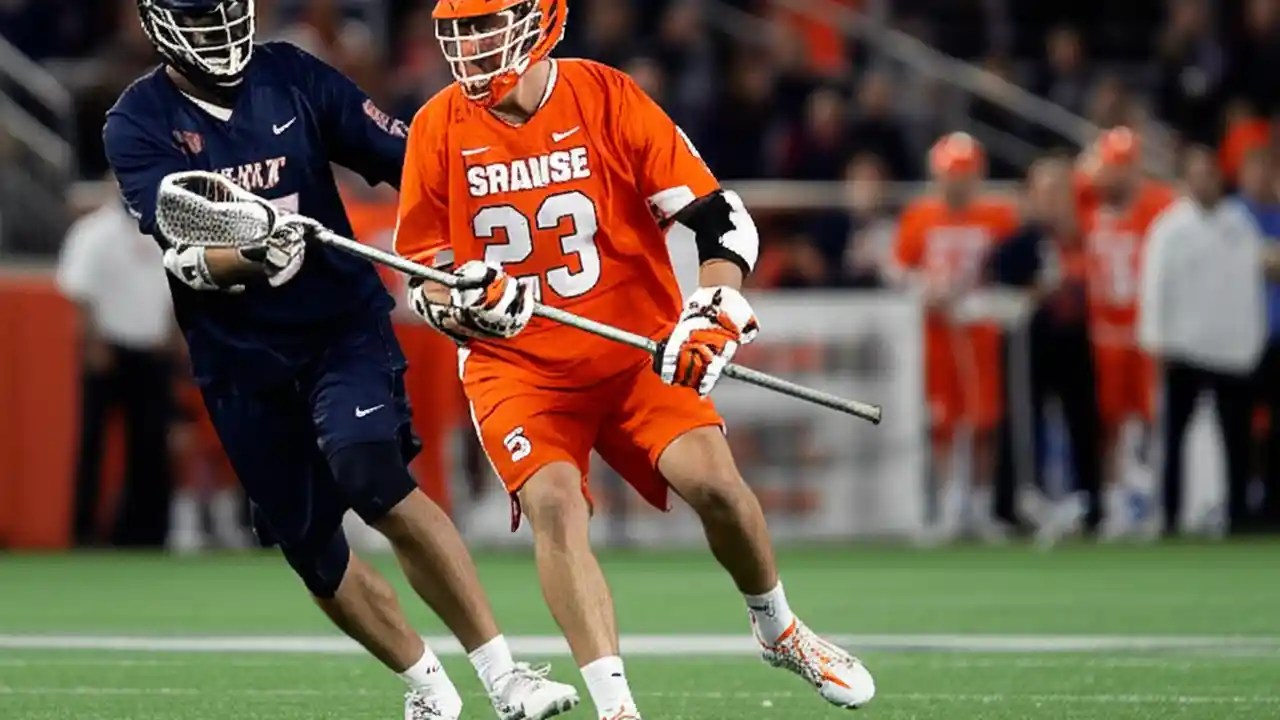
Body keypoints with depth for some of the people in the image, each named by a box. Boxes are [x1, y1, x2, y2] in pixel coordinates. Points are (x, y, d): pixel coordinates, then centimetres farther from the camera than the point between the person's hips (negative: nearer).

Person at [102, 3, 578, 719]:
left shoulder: (291, 77, -1)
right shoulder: (139, 126, -6)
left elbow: (410, 163, 4)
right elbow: (184, 252, -19)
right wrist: (252, 255, -40)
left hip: (342, 324, -1)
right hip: (241, 359, 1)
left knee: (374, 479, -25)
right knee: (311, 548, 6)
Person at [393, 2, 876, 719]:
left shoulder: (609, 100, -9)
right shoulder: (439, 127, -3)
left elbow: (721, 218, -7)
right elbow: (422, 276, 4)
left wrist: (717, 311, -23)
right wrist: (462, 303, -19)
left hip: (638, 351, 0)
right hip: (517, 368, 0)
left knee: (712, 482, -17)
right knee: (553, 504, -24)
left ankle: (780, 631, 13)